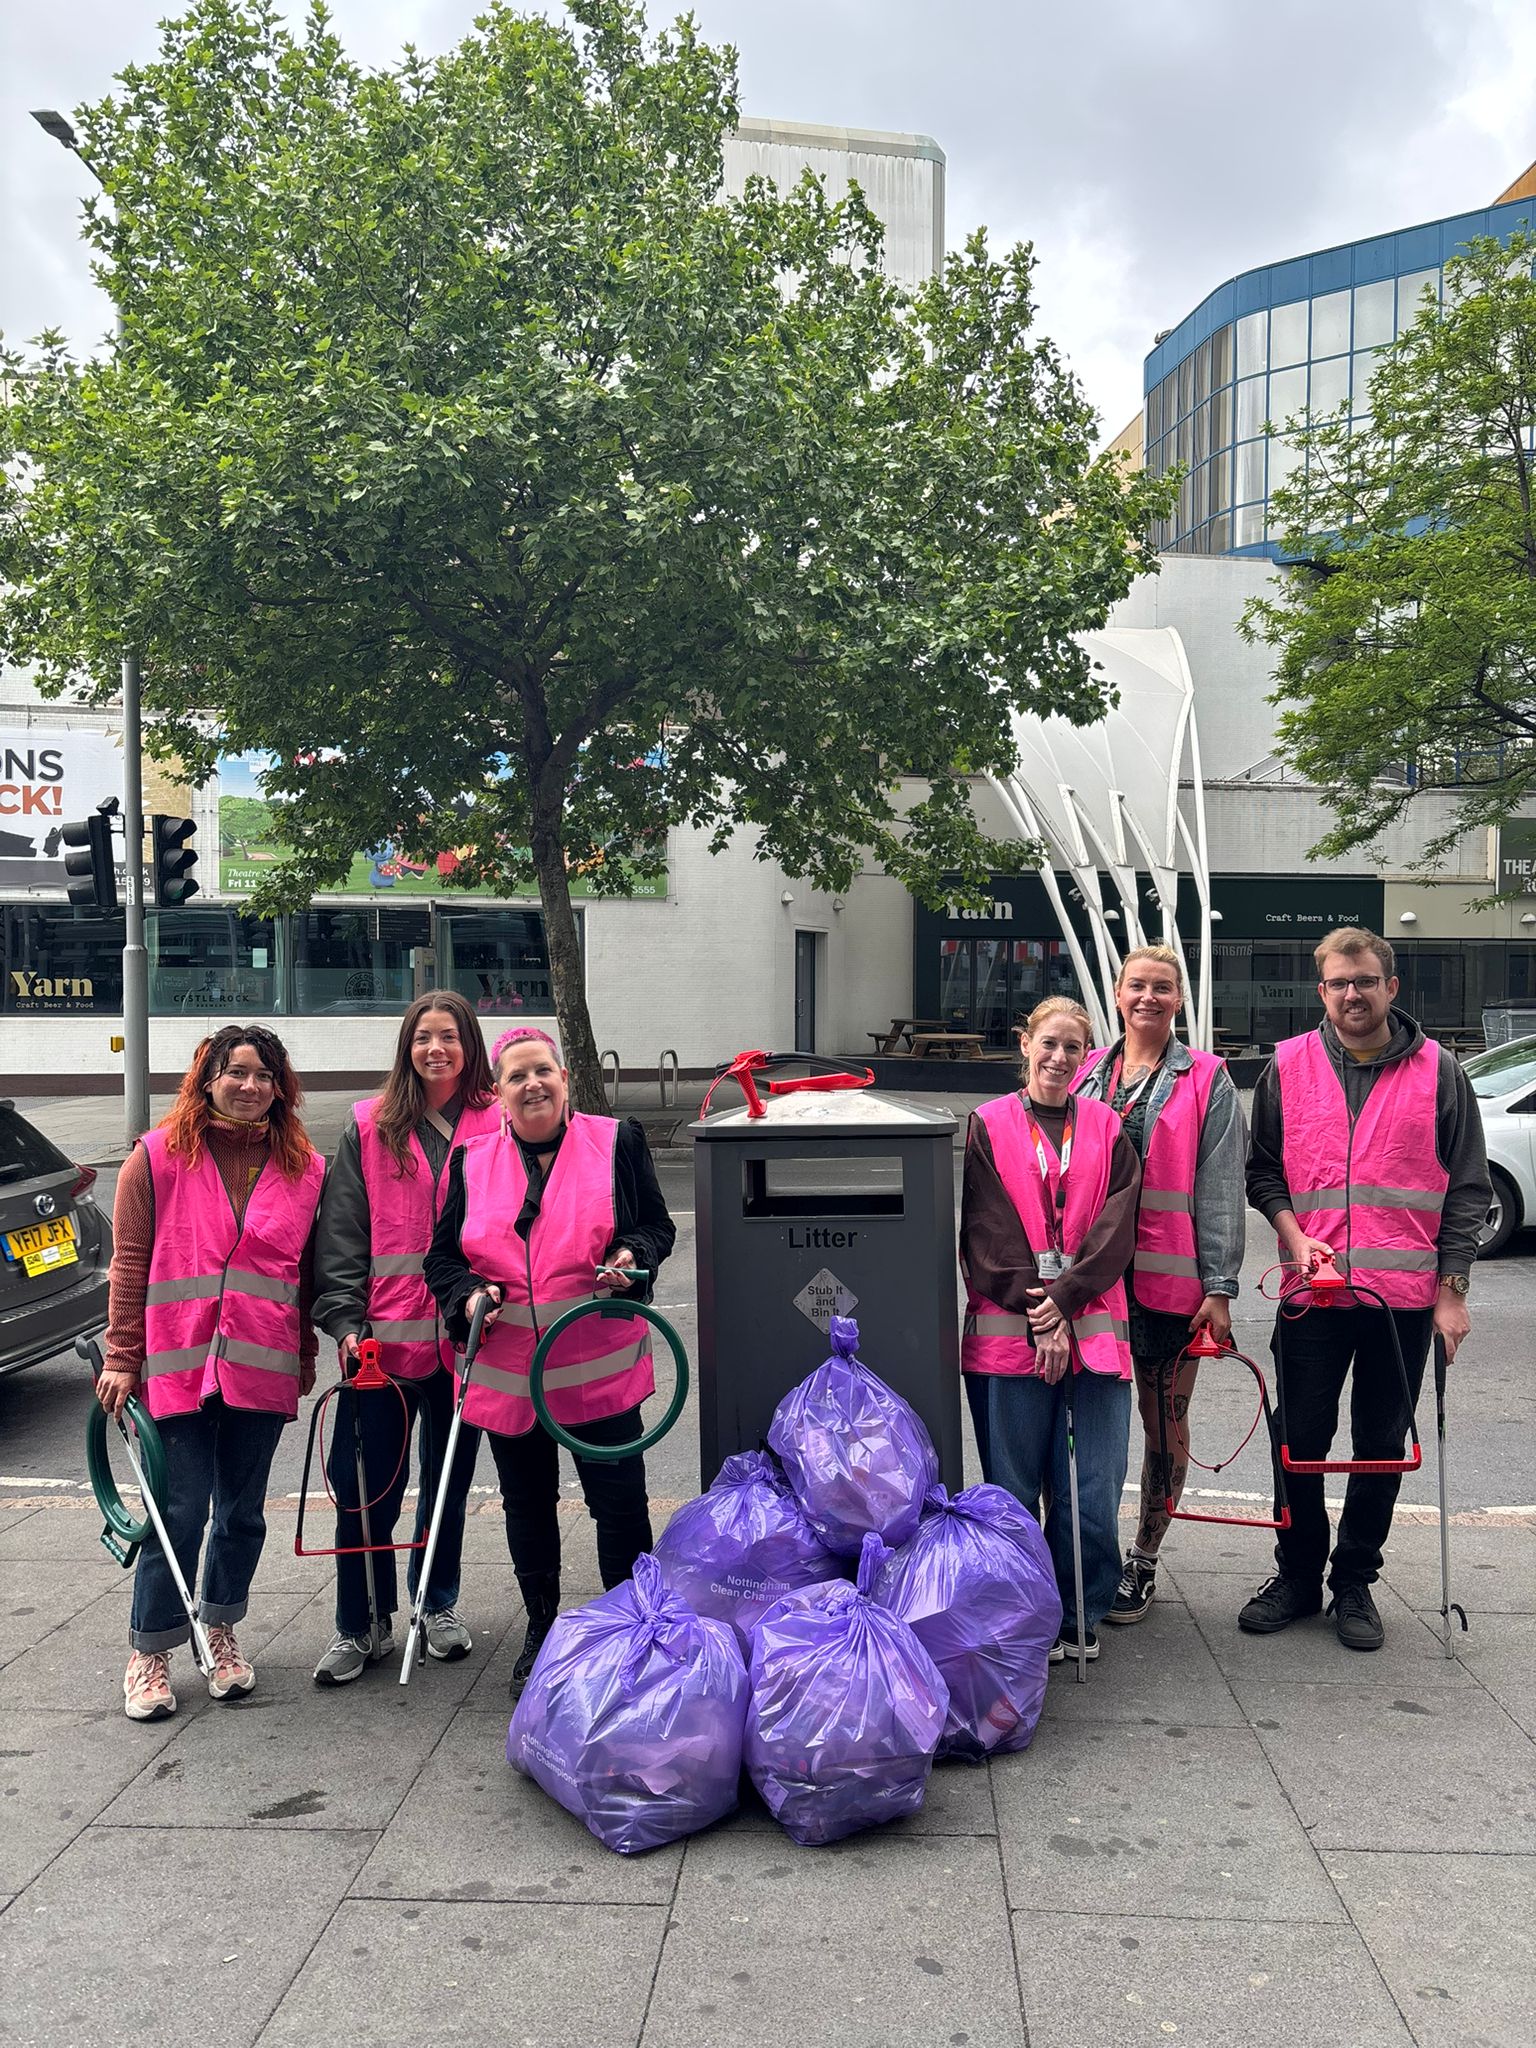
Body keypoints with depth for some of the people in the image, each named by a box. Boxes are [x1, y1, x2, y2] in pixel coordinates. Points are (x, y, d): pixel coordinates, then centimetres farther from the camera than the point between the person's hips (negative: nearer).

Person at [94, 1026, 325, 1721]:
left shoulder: (305, 1168, 6)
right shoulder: (157, 1156, 1)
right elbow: (129, 1265, 0)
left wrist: (306, 1361, 14)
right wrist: (122, 1358, -3)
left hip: (261, 1372, 3)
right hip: (176, 1368, -2)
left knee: (242, 1511, 13)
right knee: (180, 1512, -1)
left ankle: (220, 1629, 33)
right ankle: (150, 1652, 17)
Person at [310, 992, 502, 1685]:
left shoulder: (497, 1125, 1)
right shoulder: (369, 1127, 3)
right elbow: (340, 1232, 1)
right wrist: (344, 1318, -7)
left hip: (464, 1336, 1)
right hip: (382, 1338, 0)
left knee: (449, 1482, 14)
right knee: (365, 1487, 2)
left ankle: (438, 1606, 33)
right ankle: (360, 1625, 19)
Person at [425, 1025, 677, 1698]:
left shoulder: (616, 1142, 0)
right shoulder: (473, 1161, 5)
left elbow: (657, 1226, 5)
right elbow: (443, 1255, 9)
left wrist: (631, 1256, -16)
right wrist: (468, 1294, -11)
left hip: (599, 1364, -2)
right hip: (507, 1370, 3)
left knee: (619, 1503, 2)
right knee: (527, 1507, 16)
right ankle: (541, 1631, 35)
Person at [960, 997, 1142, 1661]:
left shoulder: (1106, 1128, 11)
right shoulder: (988, 1127, 5)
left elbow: (1115, 1228, 2)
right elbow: (985, 1235, -1)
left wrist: (1063, 1298, -11)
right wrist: (1037, 1317, -9)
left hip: (1092, 1327, 1)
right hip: (1009, 1329, -1)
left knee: (1093, 1494, 0)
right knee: (1015, 1490, 4)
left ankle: (1078, 1617, 19)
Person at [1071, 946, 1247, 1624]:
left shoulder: (1207, 1080, 0)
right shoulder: (1088, 1072, 10)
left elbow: (1221, 1190, -3)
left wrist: (1220, 1287, -9)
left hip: (1170, 1281, -2)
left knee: (1164, 1423, 8)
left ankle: (1142, 1560, 23)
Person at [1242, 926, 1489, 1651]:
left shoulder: (1437, 1072, 1)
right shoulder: (1288, 1066, 3)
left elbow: (1466, 1190, 3)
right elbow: (1262, 1169, 9)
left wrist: (1452, 1291, -2)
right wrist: (1294, 1234, -8)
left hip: (1405, 1295, 0)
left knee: (1382, 1446, 9)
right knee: (1302, 1441, 7)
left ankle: (1353, 1583, 25)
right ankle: (1298, 1575, 25)